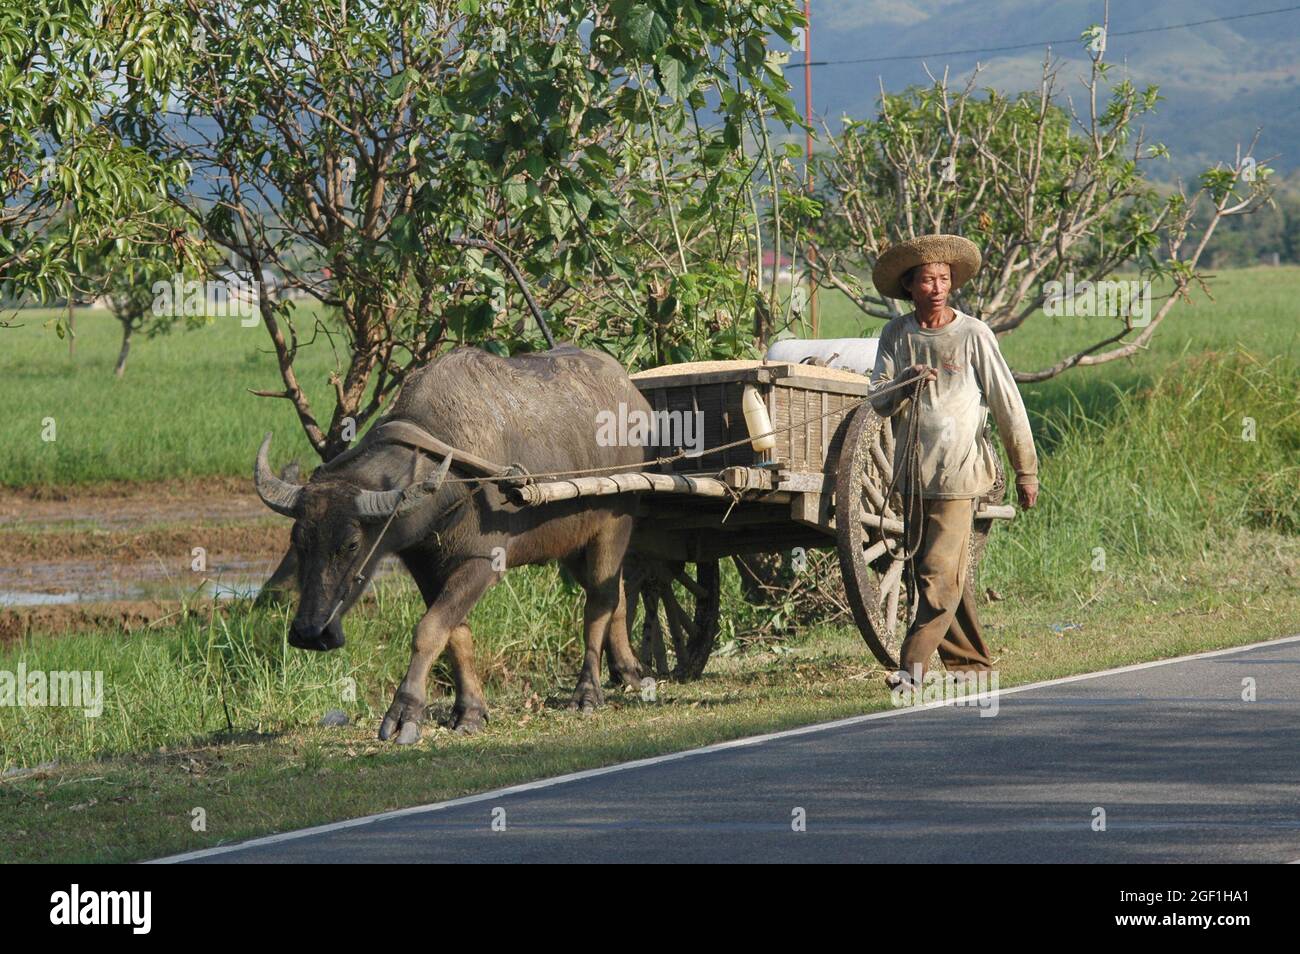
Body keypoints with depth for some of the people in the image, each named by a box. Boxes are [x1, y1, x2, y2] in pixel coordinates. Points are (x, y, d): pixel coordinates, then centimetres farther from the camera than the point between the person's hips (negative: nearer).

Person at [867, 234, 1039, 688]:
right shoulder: (896, 335, 7)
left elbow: (1007, 403, -1)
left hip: (958, 474, -5)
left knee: (940, 573, -13)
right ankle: (970, 662, 18)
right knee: (929, 574, 8)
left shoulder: (973, 335, -5)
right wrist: (903, 383, -20)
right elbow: (878, 403, 3)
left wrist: (1025, 470, 0)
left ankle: (914, 663, -13)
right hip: (911, 473, 5)